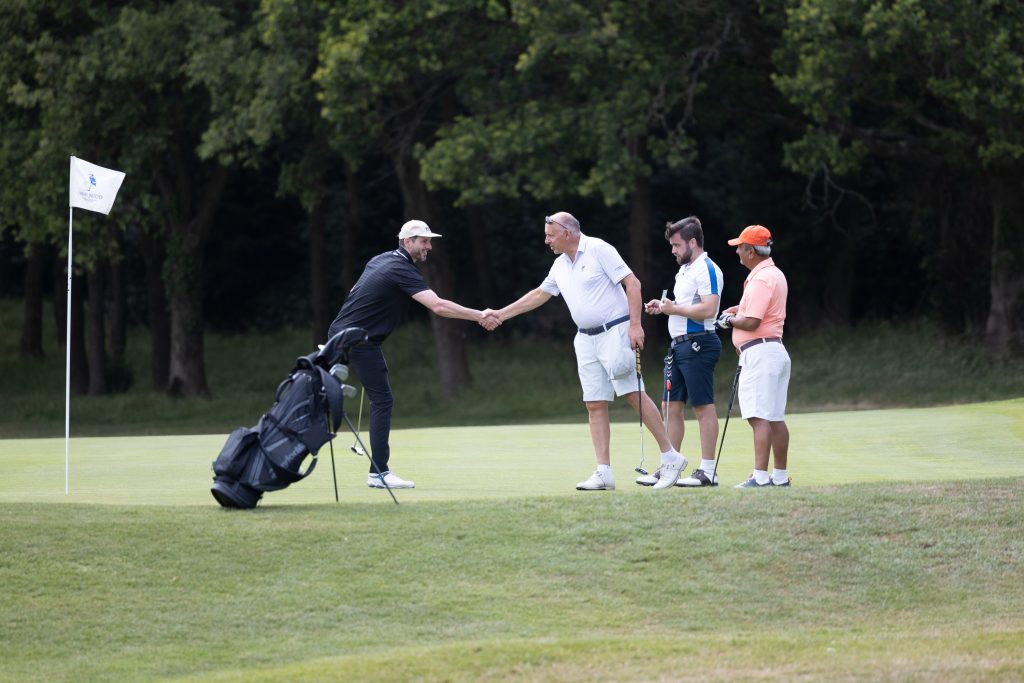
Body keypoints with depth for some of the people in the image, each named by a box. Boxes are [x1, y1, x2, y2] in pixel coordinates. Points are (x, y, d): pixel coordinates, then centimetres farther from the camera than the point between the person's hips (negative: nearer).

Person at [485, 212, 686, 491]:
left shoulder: (599, 250, -9)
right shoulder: (560, 266, 14)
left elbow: (632, 283, -13)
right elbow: (539, 294, 27)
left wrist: (635, 324, -19)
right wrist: (502, 314, 26)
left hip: (614, 332, -8)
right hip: (586, 340, 8)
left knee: (634, 394, -12)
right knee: (595, 405, 1)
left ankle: (670, 457, -6)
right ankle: (604, 474, -1)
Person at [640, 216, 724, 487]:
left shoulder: (706, 270, -13)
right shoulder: (684, 270, 19)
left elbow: (708, 309, -23)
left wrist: (675, 308, -15)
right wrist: (663, 307, 10)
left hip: (698, 345, -10)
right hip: (678, 344, 10)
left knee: (703, 406, -6)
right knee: (671, 406, 9)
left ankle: (708, 471, -4)